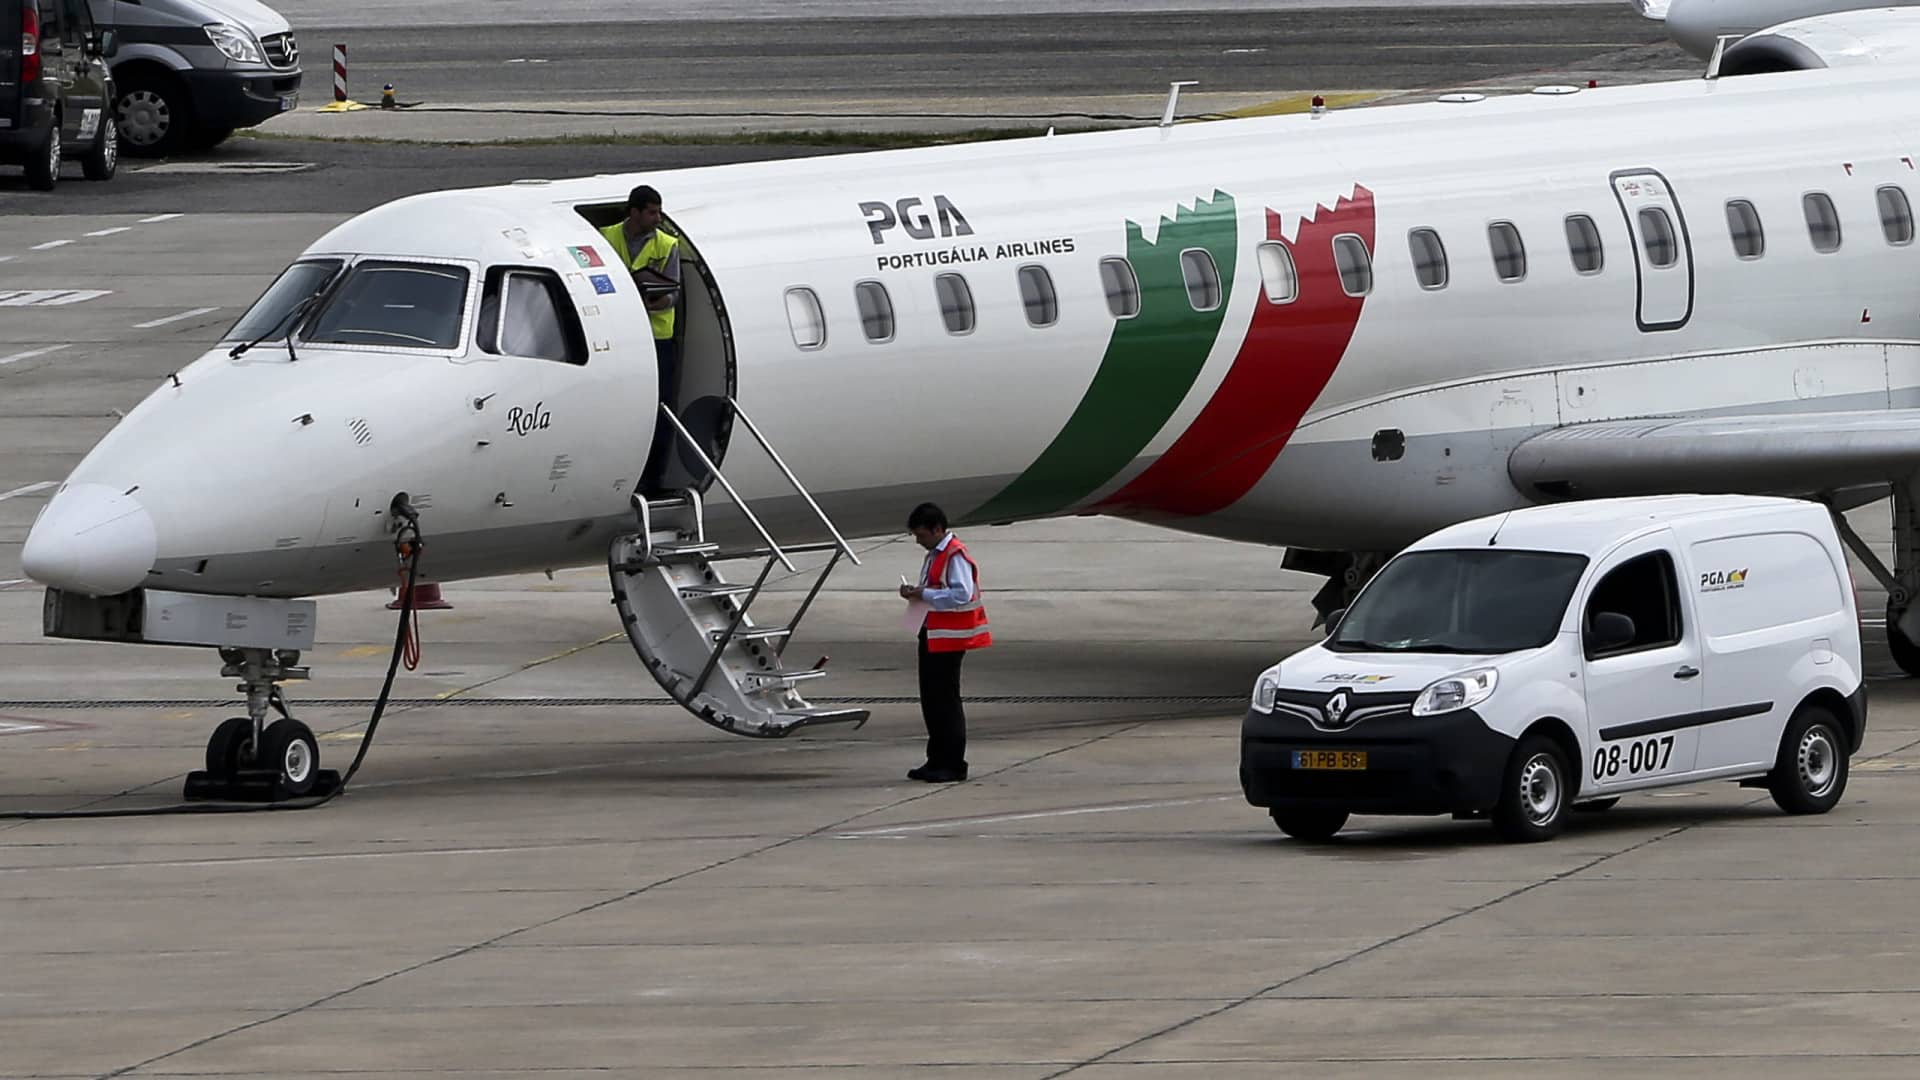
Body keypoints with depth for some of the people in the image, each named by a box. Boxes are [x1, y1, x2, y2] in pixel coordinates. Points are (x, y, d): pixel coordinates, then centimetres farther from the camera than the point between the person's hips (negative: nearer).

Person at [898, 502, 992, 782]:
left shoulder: (955, 556, -15)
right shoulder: (934, 556, 16)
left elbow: (962, 594, -24)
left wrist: (925, 595, -19)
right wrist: (915, 592, 6)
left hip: (949, 640, -10)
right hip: (931, 634, 10)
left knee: (946, 700, -6)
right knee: (930, 699, 12)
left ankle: (953, 764, -1)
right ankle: (937, 761, 19)